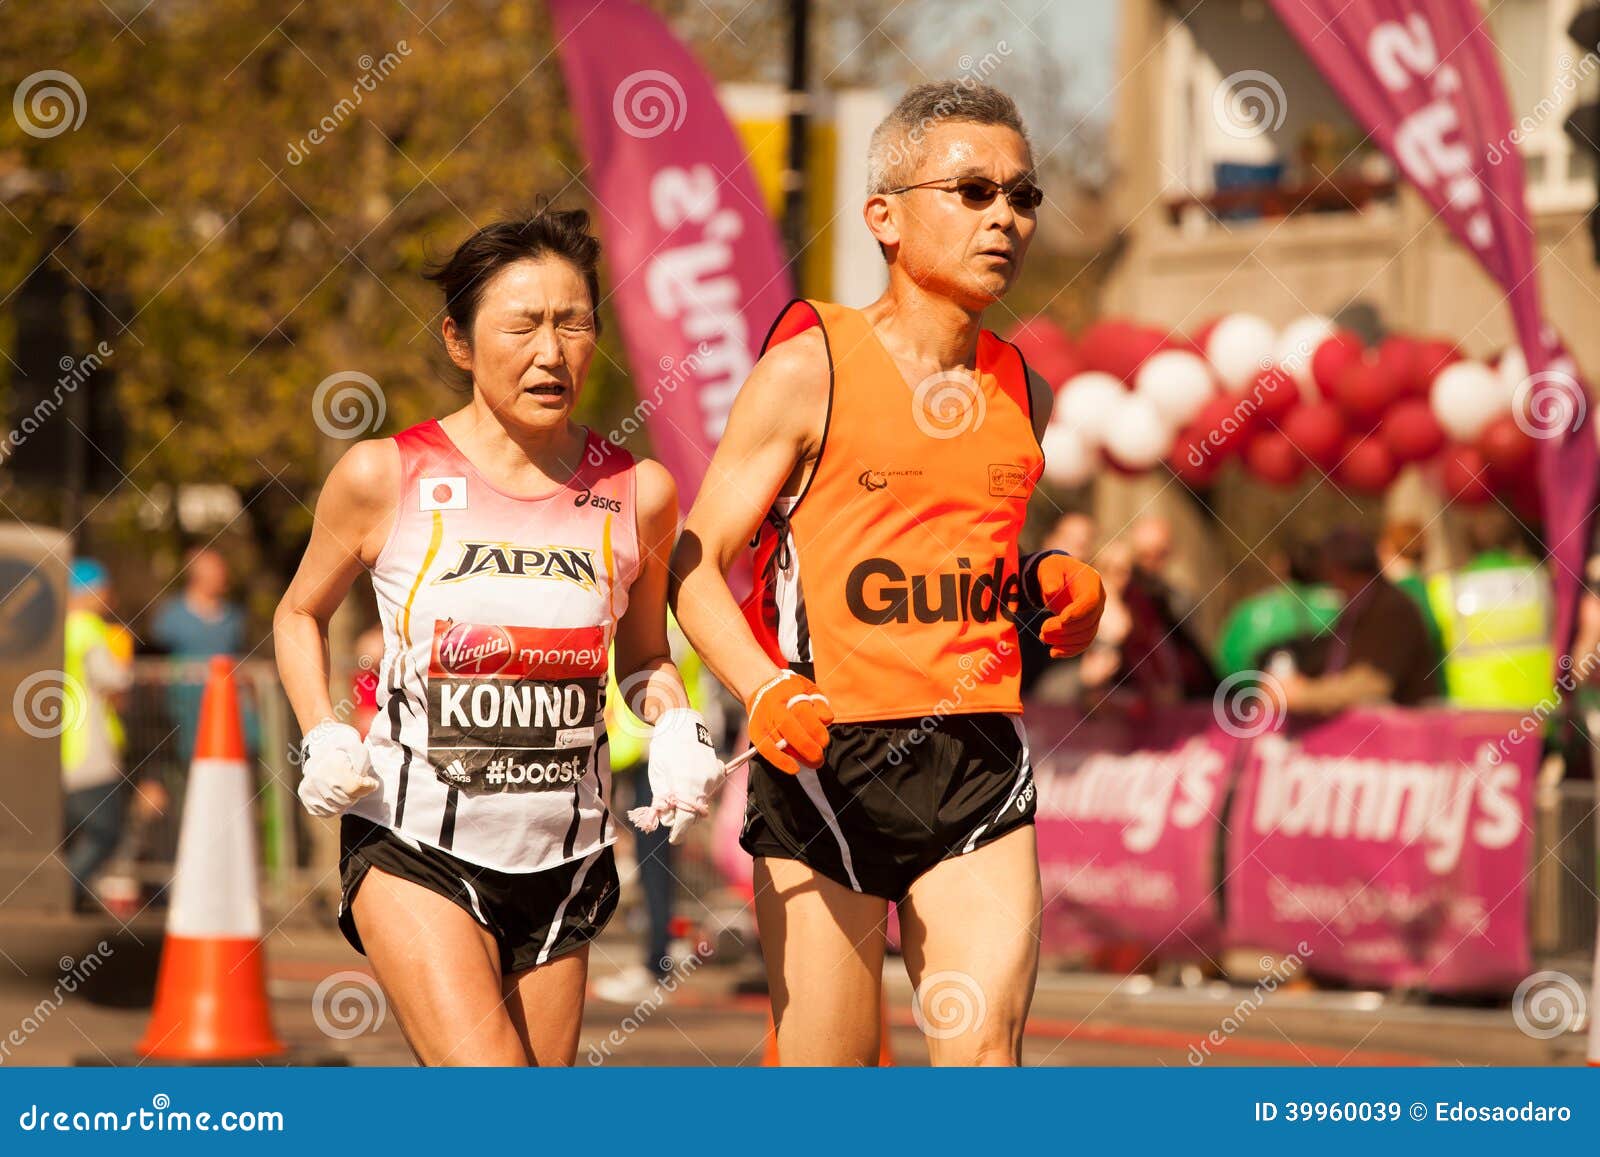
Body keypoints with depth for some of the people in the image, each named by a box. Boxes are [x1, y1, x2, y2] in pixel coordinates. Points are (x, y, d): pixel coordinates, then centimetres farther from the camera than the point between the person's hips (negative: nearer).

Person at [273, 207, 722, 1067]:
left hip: (564, 853, 4)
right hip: (413, 843, -4)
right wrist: (323, 739, -4)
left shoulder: (637, 493, 1)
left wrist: (675, 728, -2)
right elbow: (301, 615, 12)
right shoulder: (384, 477, -6)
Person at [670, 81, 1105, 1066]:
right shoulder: (808, 370, -4)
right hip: (825, 763, -3)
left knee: (984, 1054, -11)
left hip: (979, 762, 4)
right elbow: (695, 565, -4)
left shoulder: (1025, 395, 12)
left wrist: (1066, 597, 6)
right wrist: (767, 693, -21)